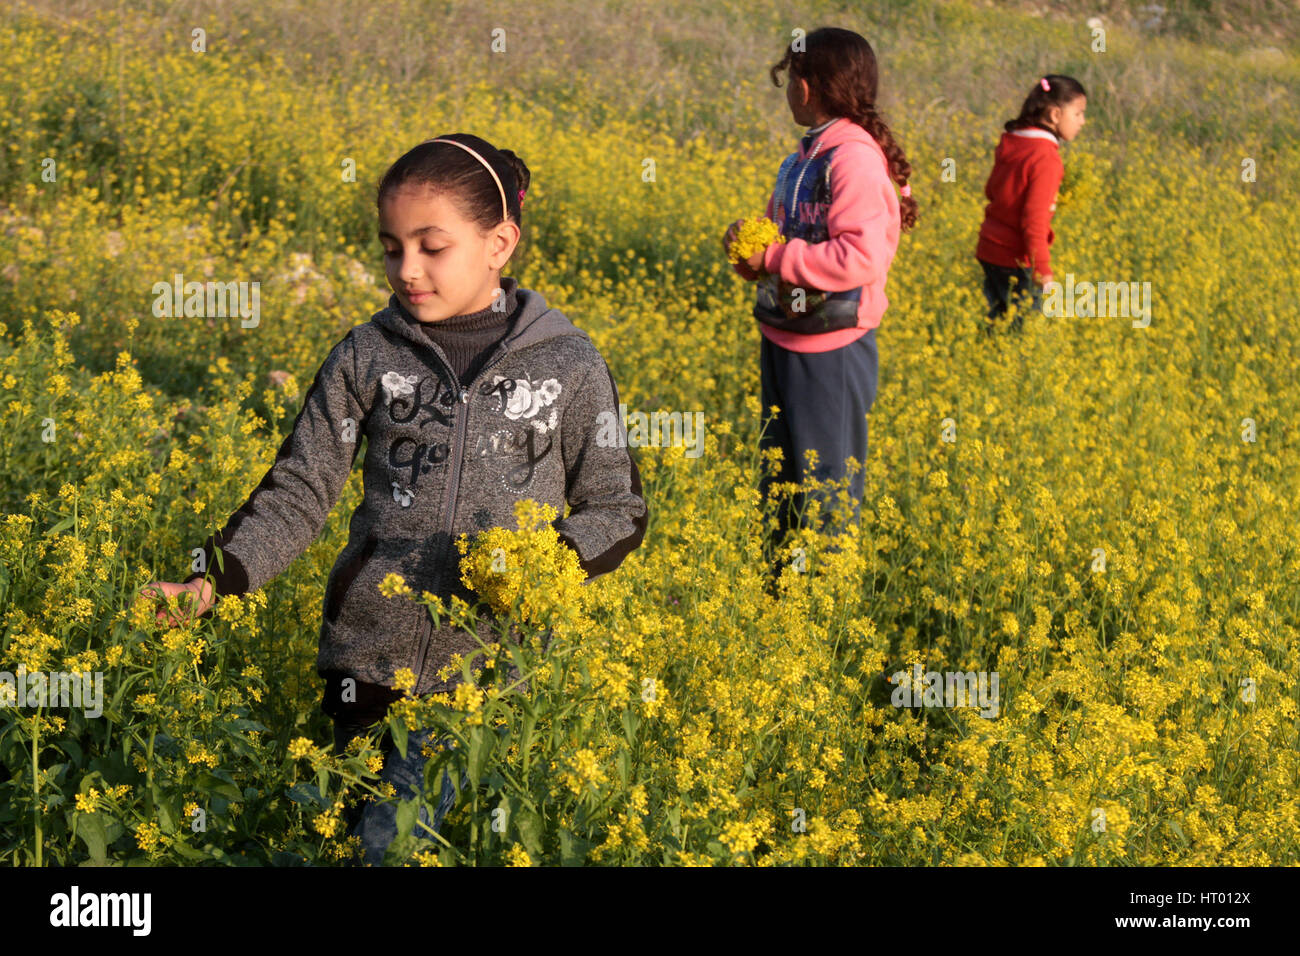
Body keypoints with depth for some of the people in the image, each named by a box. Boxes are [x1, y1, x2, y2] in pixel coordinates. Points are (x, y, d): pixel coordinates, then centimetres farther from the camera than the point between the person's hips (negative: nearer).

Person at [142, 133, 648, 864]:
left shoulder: (570, 365, -1)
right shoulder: (366, 359, 2)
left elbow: (618, 515, 5)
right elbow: (299, 495, 3)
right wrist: (213, 580, -11)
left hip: (501, 673, -1)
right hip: (372, 666, 1)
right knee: (383, 842, 4)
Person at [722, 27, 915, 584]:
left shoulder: (855, 159, -18)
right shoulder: (805, 157, 10)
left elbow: (860, 260, -28)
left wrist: (774, 259, -21)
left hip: (830, 355, -9)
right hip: (783, 345, 9)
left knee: (824, 494, 0)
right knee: (778, 480, 17)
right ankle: (778, 590, 27)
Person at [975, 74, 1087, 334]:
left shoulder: (1010, 142, 6)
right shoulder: (1046, 160, -18)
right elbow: (1034, 218, -22)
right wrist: (1042, 267, -19)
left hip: (989, 250, 8)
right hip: (1017, 259, -8)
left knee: (997, 320, 15)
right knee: (1023, 328, -2)